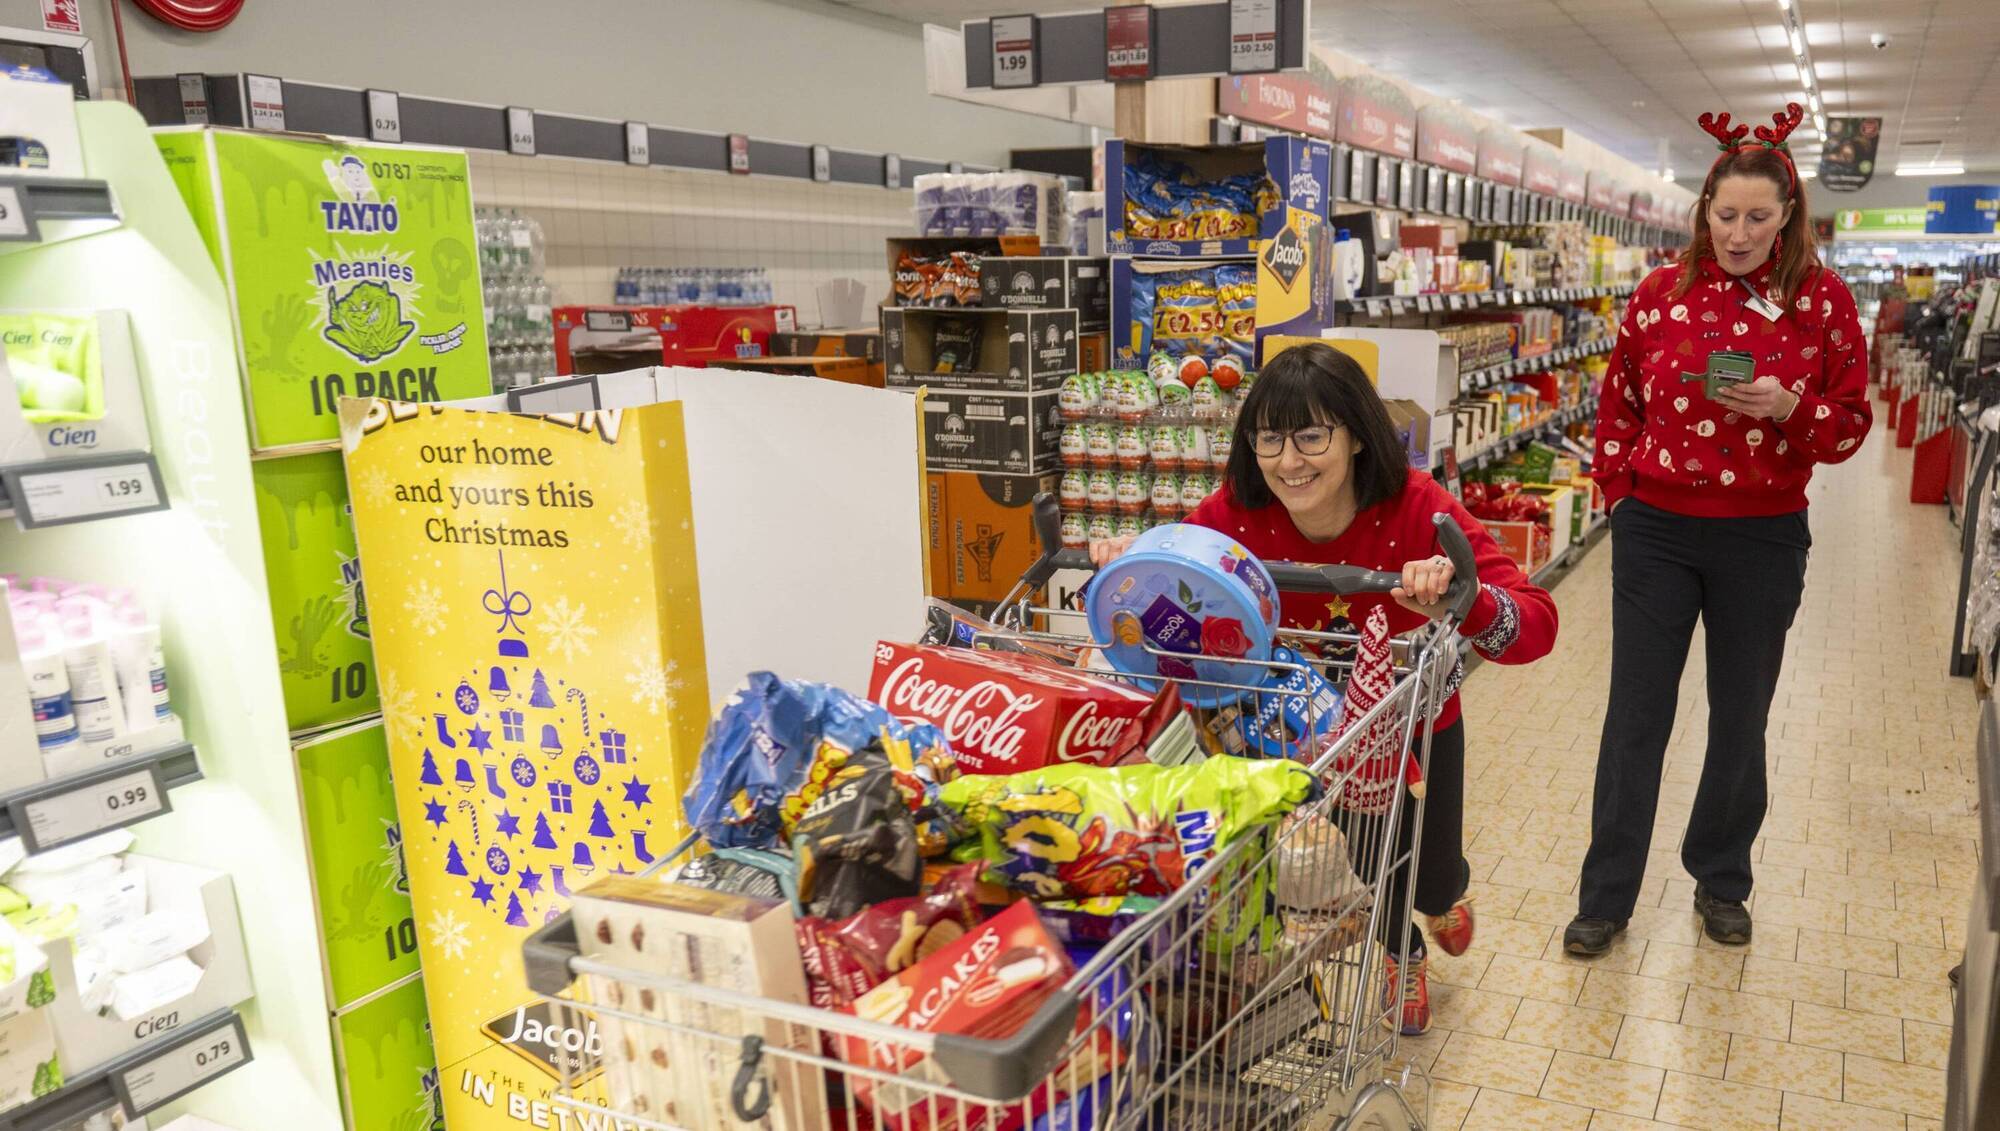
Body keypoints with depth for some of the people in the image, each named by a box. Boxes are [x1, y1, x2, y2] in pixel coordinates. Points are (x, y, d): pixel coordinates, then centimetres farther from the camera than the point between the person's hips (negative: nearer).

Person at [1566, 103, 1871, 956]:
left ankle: (1720, 881, 33)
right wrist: (1618, 489, 3)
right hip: (1656, 532, 0)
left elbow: (1849, 422, 1)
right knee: (1635, 714, 4)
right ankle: (1606, 895, 16)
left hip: (1763, 539, 0)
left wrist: (1787, 408, -19)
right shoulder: (1662, 292, 1)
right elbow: (1618, 404, 10)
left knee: (1740, 716, 12)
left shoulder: (1822, 299, -2)